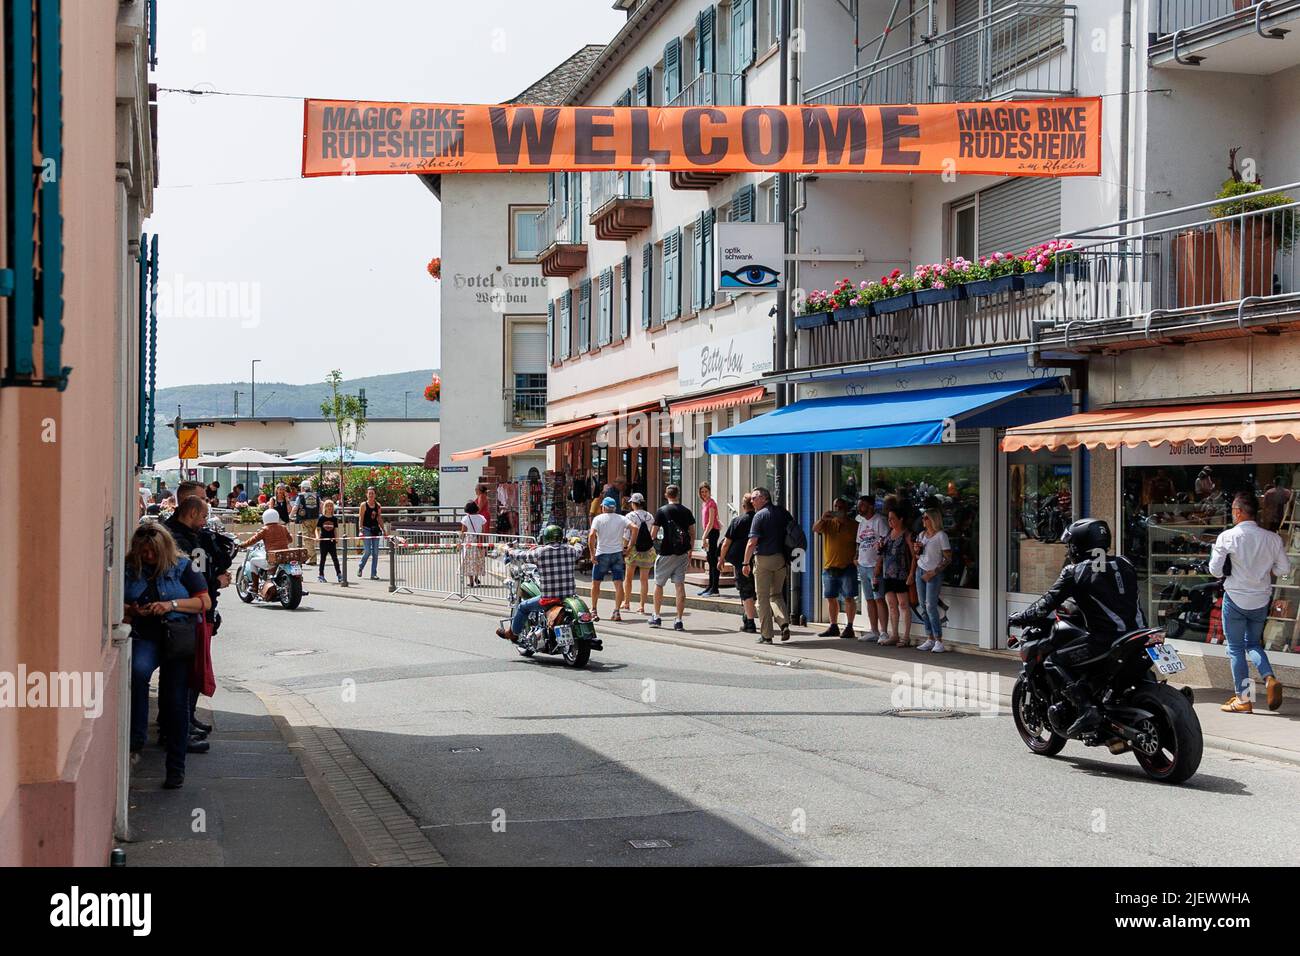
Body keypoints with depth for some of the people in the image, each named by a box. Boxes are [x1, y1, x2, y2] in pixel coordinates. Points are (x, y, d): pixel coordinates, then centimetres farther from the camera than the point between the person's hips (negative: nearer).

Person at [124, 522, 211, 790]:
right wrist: (131, 611, -8)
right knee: (138, 671, -34)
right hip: (145, 637, 1)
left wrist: (172, 604, -14)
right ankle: (136, 741, -28)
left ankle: (176, 767, 7)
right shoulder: (129, 569, 6)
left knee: (176, 701, -3)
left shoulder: (182, 567, 2)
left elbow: (205, 601, -1)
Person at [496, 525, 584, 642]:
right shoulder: (571, 550, -2)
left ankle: (513, 632, 39)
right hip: (570, 596, 4)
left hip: (549, 598, -4)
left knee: (523, 607, 22)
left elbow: (521, 555, 4)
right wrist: (576, 543, 46)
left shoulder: (539, 552, -12)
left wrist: (510, 551, 26)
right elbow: (580, 550, 22)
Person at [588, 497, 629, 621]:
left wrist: (592, 554, -11)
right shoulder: (621, 519, 6)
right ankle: (616, 612, -10)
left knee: (595, 583, 12)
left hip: (602, 554, -2)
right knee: (618, 584, -1)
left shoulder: (598, 519, -2)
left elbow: (591, 535, -15)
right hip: (618, 554, 2)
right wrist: (629, 547, -3)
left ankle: (594, 611, 15)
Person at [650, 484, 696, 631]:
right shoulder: (686, 511, 4)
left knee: (658, 584, 13)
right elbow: (692, 533, 8)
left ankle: (656, 617, 20)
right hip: (682, 553, 3)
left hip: (666, 552, -3)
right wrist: (690, 550, 18)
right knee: (680, 585, 3)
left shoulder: (662, 511, -7)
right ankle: (679, 621, -1)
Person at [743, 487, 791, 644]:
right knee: (777, 594, 18)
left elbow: (752, 542, -14)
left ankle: (766, 635, 4)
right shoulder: (783, 512, 7)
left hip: (763, 559, -5)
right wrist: (789, 557, 18)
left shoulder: (760, 515, -9)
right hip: (781, 559, 5)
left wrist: (745, 563, -6)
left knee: (763, 597, 3)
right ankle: (784, 622, -4)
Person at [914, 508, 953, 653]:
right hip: (920, 571, 7)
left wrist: (933, 573, -16)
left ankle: (939, 642, -11)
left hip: (934, 574, -7)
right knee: (923, 607, 3)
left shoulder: (941, 536, -9)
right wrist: (916, 550, 0)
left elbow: (948, 558, -11)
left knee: (931, 606, -14)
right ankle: (929, 639, 6)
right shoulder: (921, 535, 13)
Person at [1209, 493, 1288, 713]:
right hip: (1261, 599, 4)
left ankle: (1243, 699, 7)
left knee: (1236, 648, 7)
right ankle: (1270, 679, -4)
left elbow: (1215, 570, -11)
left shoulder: (1227, 537, -13)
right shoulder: (1272, 538, -4)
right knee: (1253, 644, 21)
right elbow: (1284, 568, 1)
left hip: (1235, 598, -4)